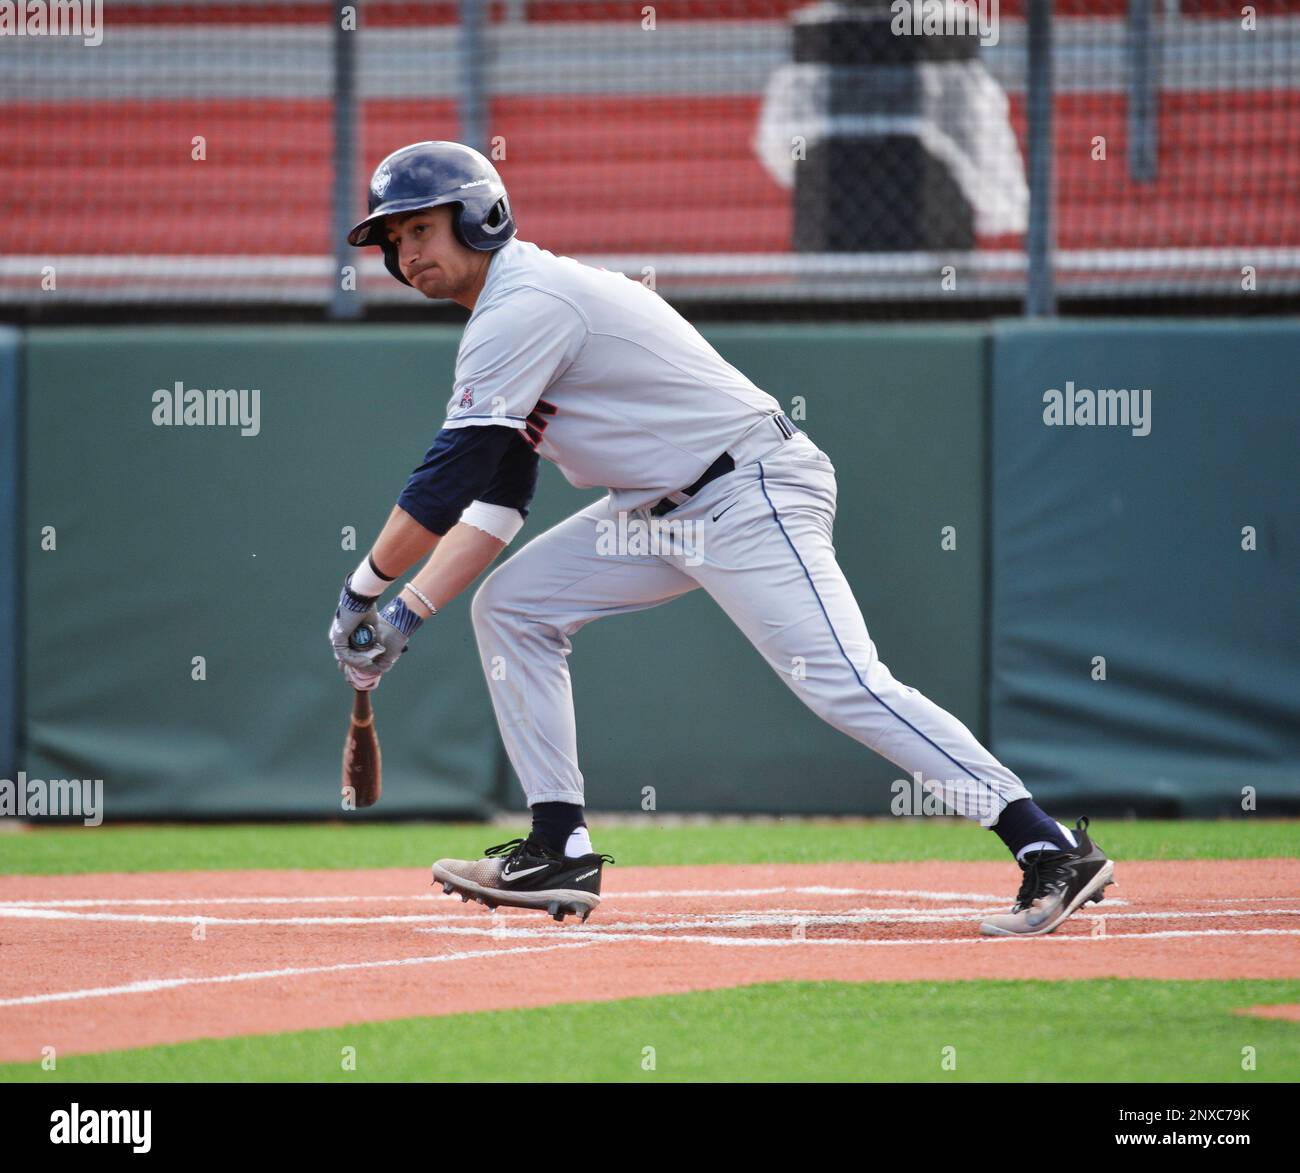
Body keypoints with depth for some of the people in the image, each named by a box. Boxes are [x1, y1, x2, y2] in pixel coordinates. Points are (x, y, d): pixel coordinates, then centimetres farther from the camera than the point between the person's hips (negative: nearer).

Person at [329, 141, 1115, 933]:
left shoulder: (522, 307, -16)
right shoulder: (515, 307, 16)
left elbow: (448, 481, -18)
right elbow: (499, 497, 15)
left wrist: (365, 587, -7)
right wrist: (412, 609, 7)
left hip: (750, 498, -11)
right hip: (663, 507, 11)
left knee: (845, 685, -20)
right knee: (510, 604, 8)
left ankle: (1054, 852, -24)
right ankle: (561, 851, 8)